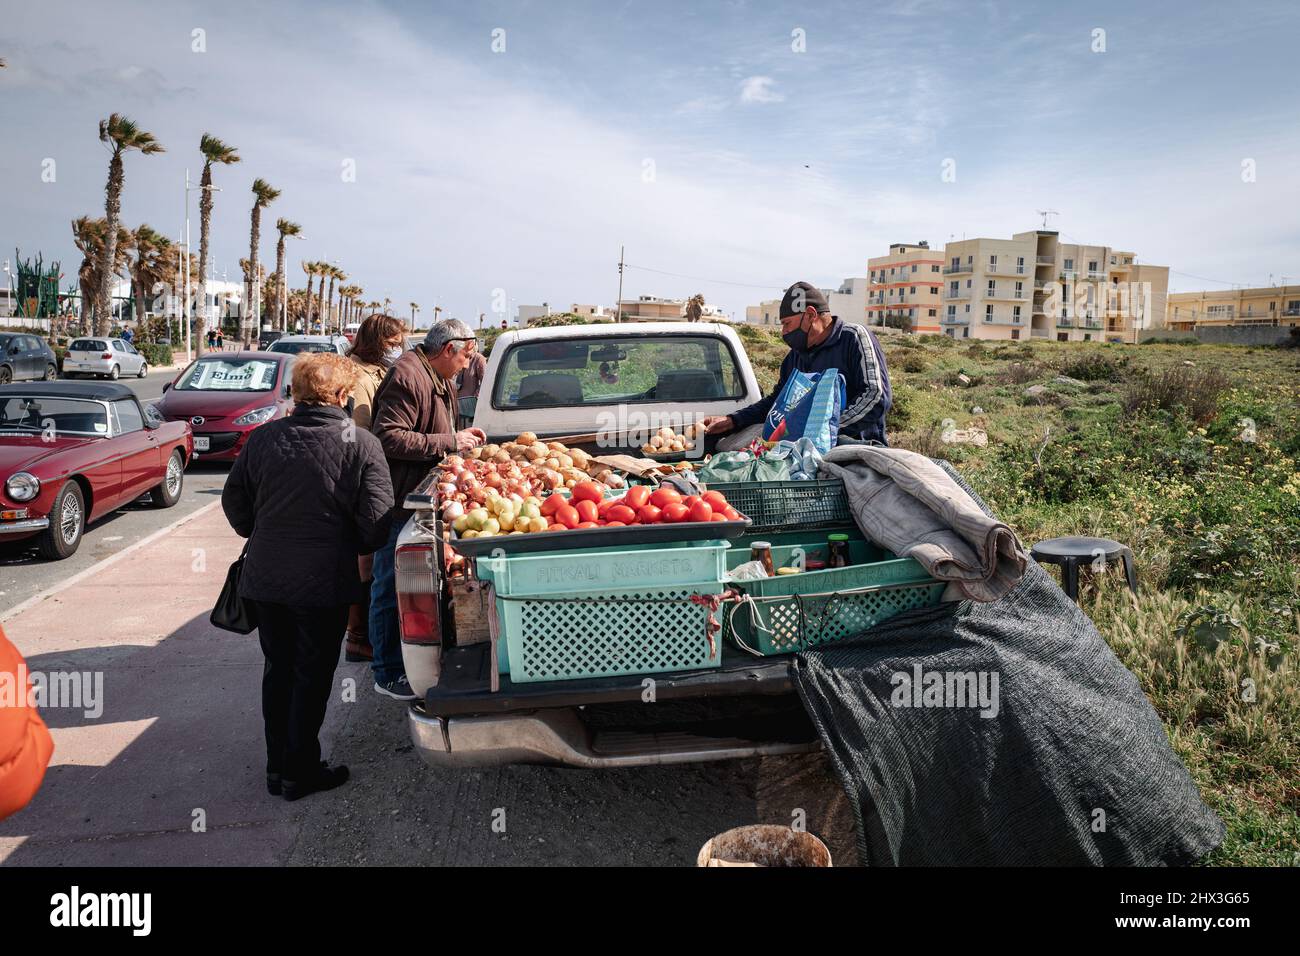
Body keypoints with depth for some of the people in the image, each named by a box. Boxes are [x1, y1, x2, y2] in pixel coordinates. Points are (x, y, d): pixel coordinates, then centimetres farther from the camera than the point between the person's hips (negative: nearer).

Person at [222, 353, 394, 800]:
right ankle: (300, 771, 20)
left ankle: (277, 766, 29)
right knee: (312, 675, 10)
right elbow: (377, 523, -13)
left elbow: (234, 502, 8)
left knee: (278, 670, 18)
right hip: (324, 582, -4)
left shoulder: (263, 438, -1)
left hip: (264, 578, 4)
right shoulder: (361, 445, -12)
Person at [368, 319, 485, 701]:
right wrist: (450, 441, -21)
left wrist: (462, 436, 9)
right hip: (398, 500, -10)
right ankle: (388, 673, 11)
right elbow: (388, 438, -25)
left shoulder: (442, 380, 15)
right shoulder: (408, 377, -18)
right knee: (392, 586, 0)